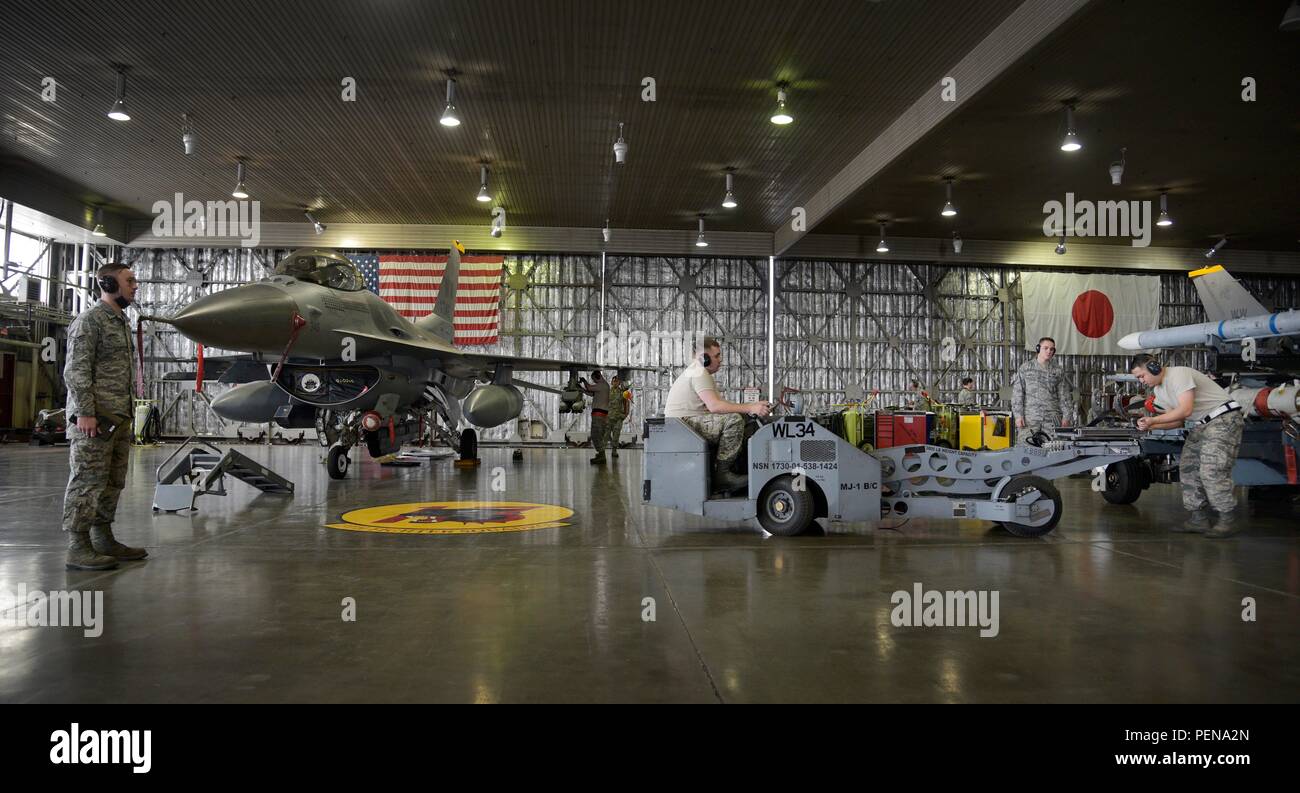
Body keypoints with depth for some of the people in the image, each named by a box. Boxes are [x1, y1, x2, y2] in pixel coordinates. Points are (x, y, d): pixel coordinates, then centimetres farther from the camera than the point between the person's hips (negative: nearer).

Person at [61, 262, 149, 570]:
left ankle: (103, 539, 20)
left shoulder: (122, 322, 21)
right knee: (87, 480, -7)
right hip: (94, 417, -9)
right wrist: (84, 412, -20)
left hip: (119, 417, 9)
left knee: (113, 482, 12)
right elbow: (76, 370, -14)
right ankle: (78, 548, -4)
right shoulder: (89, 320, -7)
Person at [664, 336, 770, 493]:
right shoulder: (699, 373, -13)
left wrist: (748, 406, 4)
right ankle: (722, 474, -20)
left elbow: (716, 404, 15)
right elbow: (714, 406, -26)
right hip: (683, 423, -11)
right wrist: (749, 408, -25)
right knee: (733, 419, -24)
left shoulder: (698, 371, 21)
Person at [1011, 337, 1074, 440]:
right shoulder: (1025, 368, 7)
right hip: (1030, 418, -1)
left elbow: (1064, 396, 12)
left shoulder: (1057, 371, 12)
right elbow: (1017, 393, 3)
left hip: (1052, 419, 2)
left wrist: (1066, 416, 3)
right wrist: (1018, 415, -5)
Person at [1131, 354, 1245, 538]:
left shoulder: (1179, 374, -18)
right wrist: (1149, 426, -6)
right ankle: (1199, 519, 9)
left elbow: (1185, 410, -25)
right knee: (1188, 468, 5)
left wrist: (1153, 420, -19)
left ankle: (1228, 521, -8)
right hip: (1201, 425, 10)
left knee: (1212, 471, -16)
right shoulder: (1159, 390, 11)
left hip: (1224, 419, -10)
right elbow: (1177, 421, 11)